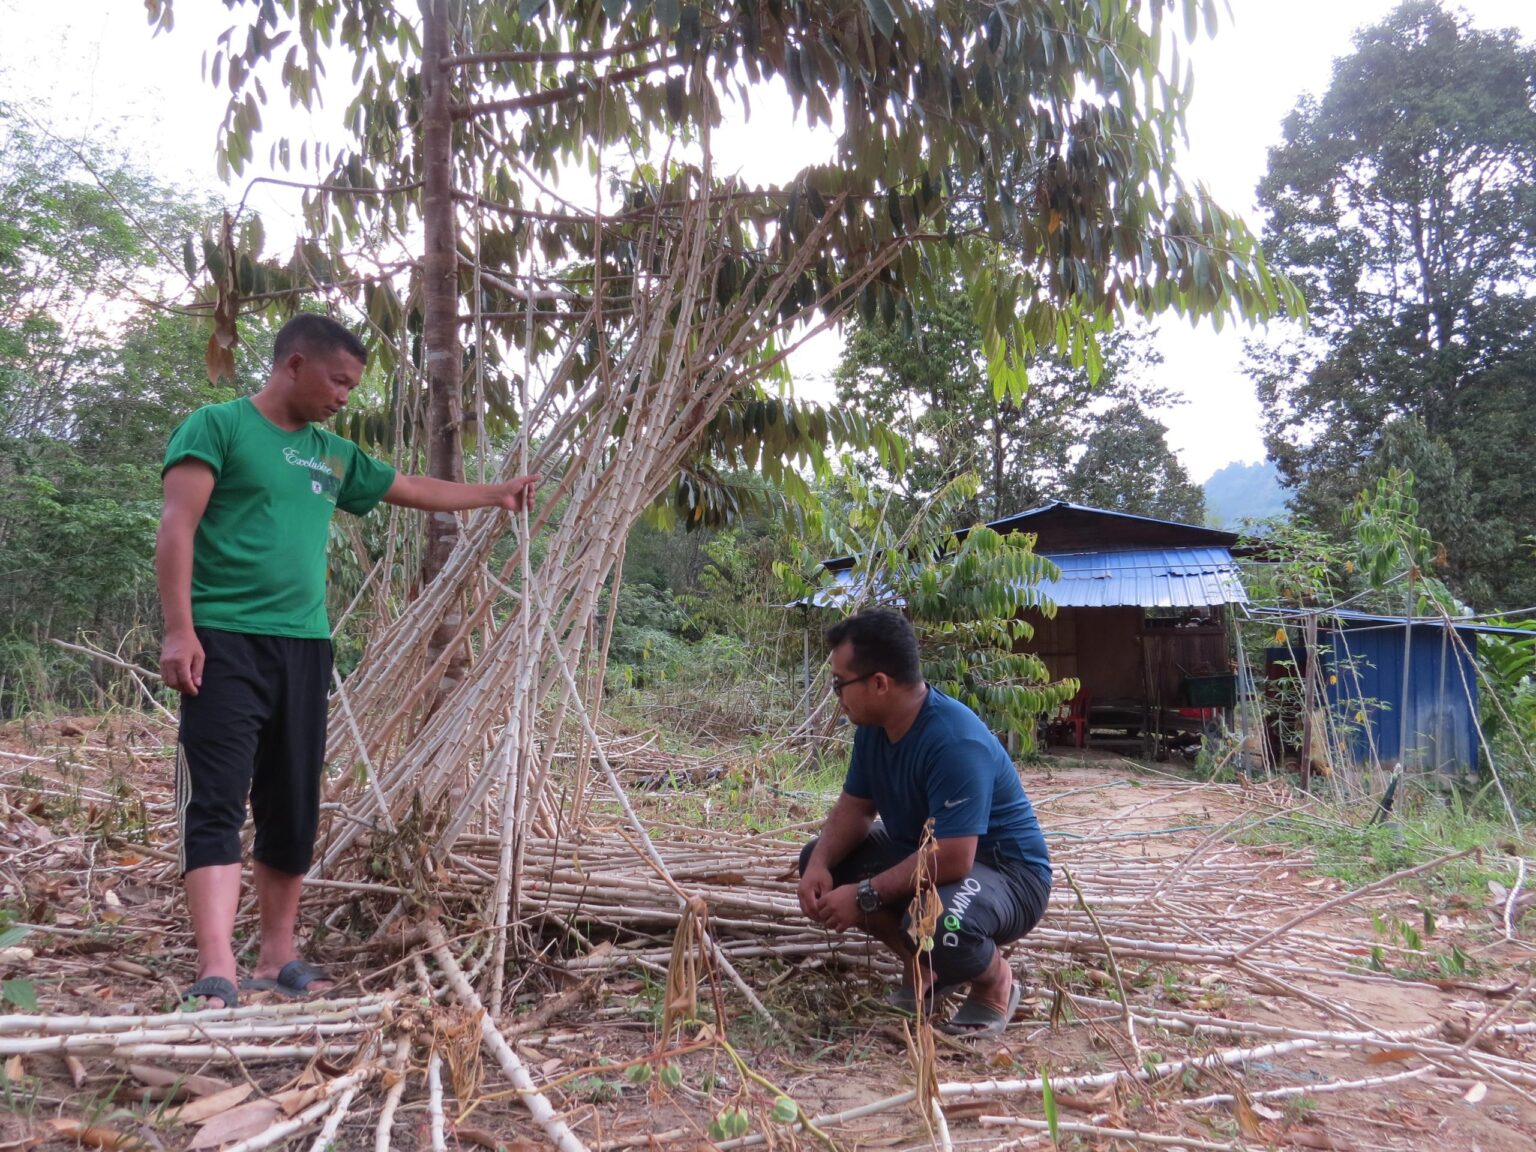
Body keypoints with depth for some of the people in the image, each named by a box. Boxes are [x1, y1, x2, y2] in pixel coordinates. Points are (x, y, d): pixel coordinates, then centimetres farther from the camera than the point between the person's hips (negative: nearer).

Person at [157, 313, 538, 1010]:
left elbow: (414, 490, 30)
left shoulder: (334, 455, 17)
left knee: (293, 811, 9)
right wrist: (179, 629, -18)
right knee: (215, 804, -11)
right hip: (226, 641, -6)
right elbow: (177, 525, -9)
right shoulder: (218, 425, -1)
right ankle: (216, 975, -15)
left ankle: (278, 958, 19)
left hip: (304, 646, 7)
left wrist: (497, 494, 36)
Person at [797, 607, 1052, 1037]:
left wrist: (865, 896, -29)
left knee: (935, 922, -40)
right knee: (821, 859, 0)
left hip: (1007, 871, -9)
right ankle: (921, 963, 10)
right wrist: (819, 865, -15)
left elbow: (951, 861, -37)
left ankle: (995, 982, -3)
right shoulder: (874, 727, -5)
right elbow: (854, 808, 4)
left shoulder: (956, 744, -33)